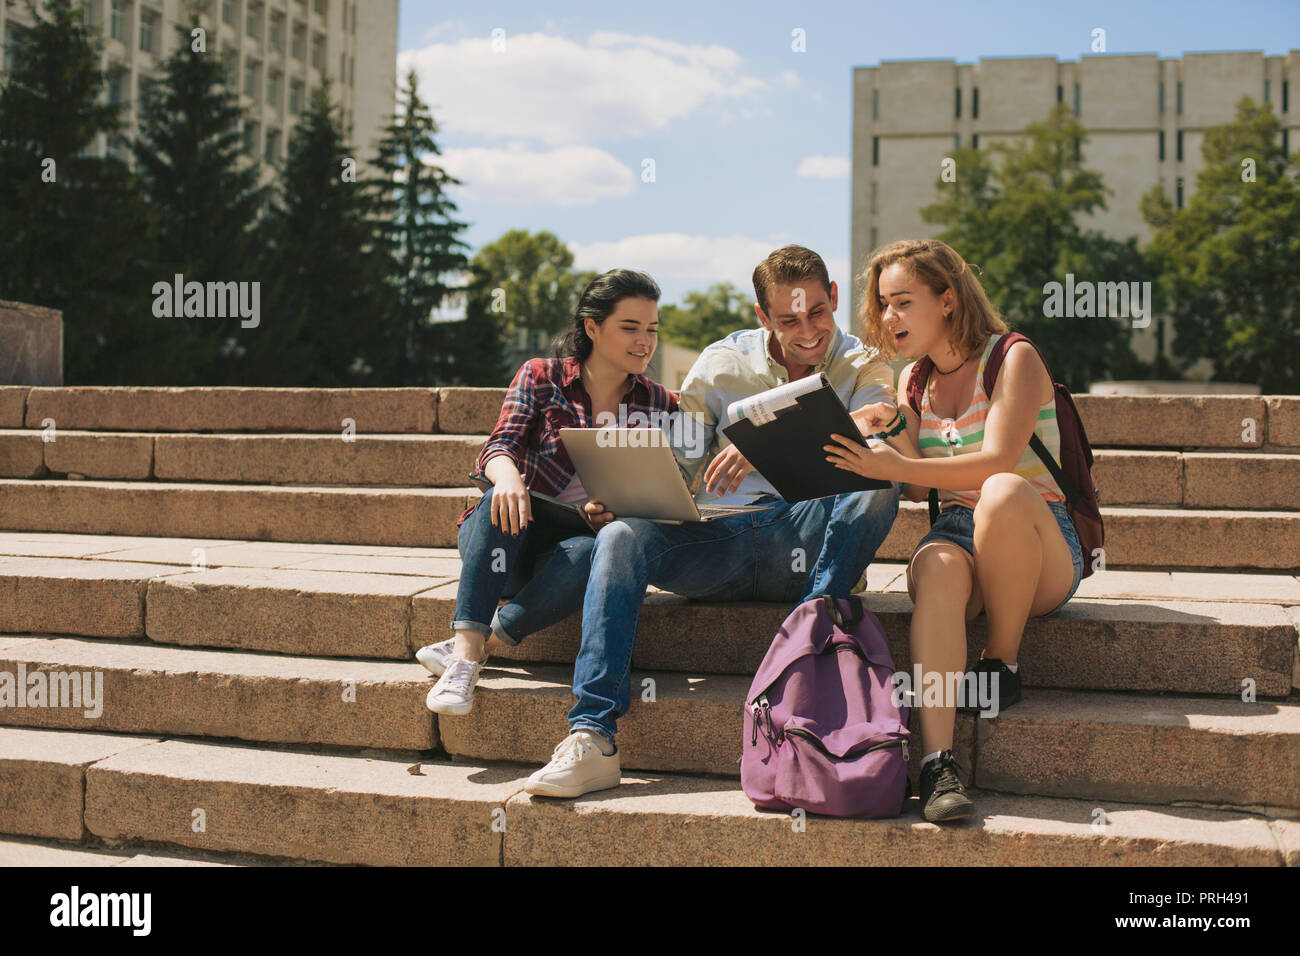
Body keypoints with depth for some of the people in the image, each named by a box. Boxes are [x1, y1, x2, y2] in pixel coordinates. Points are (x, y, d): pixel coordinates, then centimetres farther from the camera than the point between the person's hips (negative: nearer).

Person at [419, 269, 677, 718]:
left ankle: (476, 645, -29)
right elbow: (500, 445, -9)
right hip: (502, 544, 0)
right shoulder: (541, 376, 4)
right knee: (504, 501, -35)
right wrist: (507, 475, -35)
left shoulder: (659, 404, 9)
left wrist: (615, 513, -19)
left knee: (590, 553, -36)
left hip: (574, 545, 1)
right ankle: (467, 649, -41)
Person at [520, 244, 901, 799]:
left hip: (807, 546, -1)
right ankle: (591, 741, -31)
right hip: (718, 541, 2)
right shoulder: (722, 363, 14)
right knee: (620, 538, -25)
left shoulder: (863, 368, 9)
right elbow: (675, 468, 11)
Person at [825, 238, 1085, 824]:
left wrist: (894, 466, -29)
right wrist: (885, 436, -9)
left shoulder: (1013, 359, -3)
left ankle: (1002, 664, -17)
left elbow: (996, 462, -20)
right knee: (937, 568, -34)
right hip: (956, 532, 4)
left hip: (1043, 545, -3)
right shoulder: (914, 380, 16)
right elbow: (918, 489, 10)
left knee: (1003, 492, -38)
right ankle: (938, 763, -45)